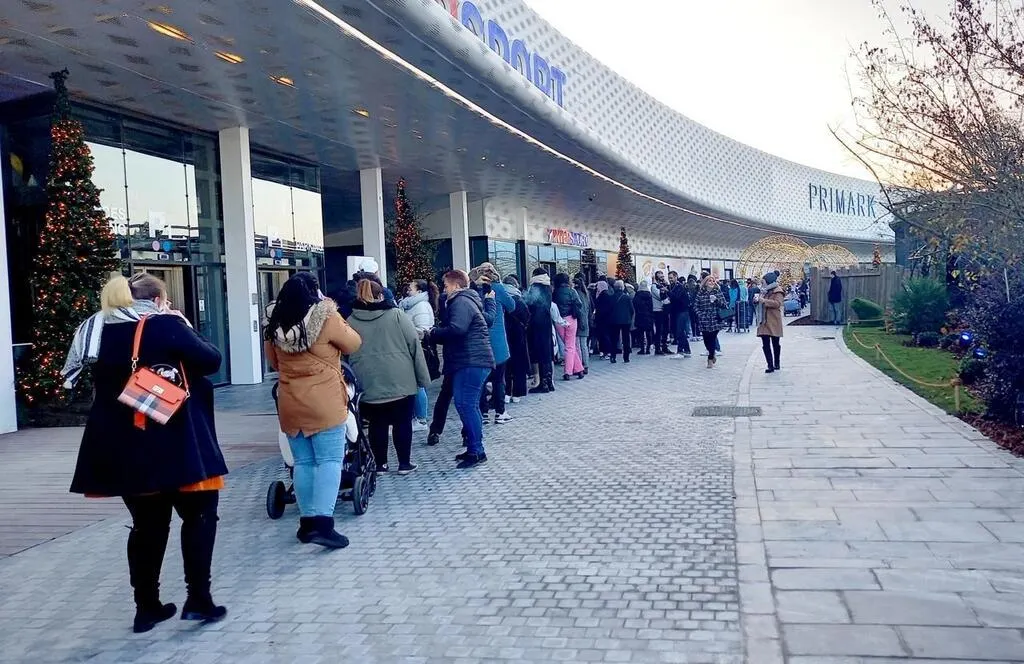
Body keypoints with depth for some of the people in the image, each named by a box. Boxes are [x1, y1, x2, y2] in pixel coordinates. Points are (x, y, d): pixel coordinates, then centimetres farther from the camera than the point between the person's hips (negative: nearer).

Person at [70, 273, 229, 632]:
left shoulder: (104, 334, 9)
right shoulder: (166, 325, -8)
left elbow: (105, 385, 19)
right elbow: (212, 360, -5)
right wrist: (184, 326, 8)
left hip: (125, 448, 6)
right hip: (175, 446, -6)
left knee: (147, 523, 15)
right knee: (200, 514, 7)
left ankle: (146, 606, 19)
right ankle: (198, 599, 4)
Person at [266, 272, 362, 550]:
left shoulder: (275, 325, 5)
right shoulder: (326, 317, -9)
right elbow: (353, 344, 4)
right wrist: (339, 323, 18)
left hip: (290, 404, 5)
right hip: (324, 404, -5)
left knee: (303, 462, 12)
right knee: (329, 460, -3)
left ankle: (307, 521, 17)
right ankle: (323, 523, -12)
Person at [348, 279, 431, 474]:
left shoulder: (351, 321, 3)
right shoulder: (396, 315, -3)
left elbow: (347, 354, 8)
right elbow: (414, 345, -3)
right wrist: (422, 377, 2)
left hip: (369, 384, 2)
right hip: (400, 381, -2)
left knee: (377, 424, 11)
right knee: (402, 422, 8)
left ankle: (380, 464, 17)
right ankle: (404, 463, 13)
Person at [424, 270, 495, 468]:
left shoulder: (461, 302, -10)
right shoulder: (464, 301, 24)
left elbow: (456, 329, -25)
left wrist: (433, 333, -11)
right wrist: (435, 334, 7)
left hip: (471, 362, -11)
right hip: (472, 361, 11)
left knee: (465, 403, -12)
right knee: (470, 405, 14)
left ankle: (476, 451, -10)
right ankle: (474, 449, 20)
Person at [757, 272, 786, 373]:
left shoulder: (777, 292, -7)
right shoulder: (765, 291, 16)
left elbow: (777, 303, -23)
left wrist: (764, 300, -25)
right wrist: (759, 300, 8)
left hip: (774, 322, -6)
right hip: (764, 322, 6)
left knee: (775, 343, 7)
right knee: (765, 344, -2)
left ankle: (776, 364, 21)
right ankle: (770, 365, -1)